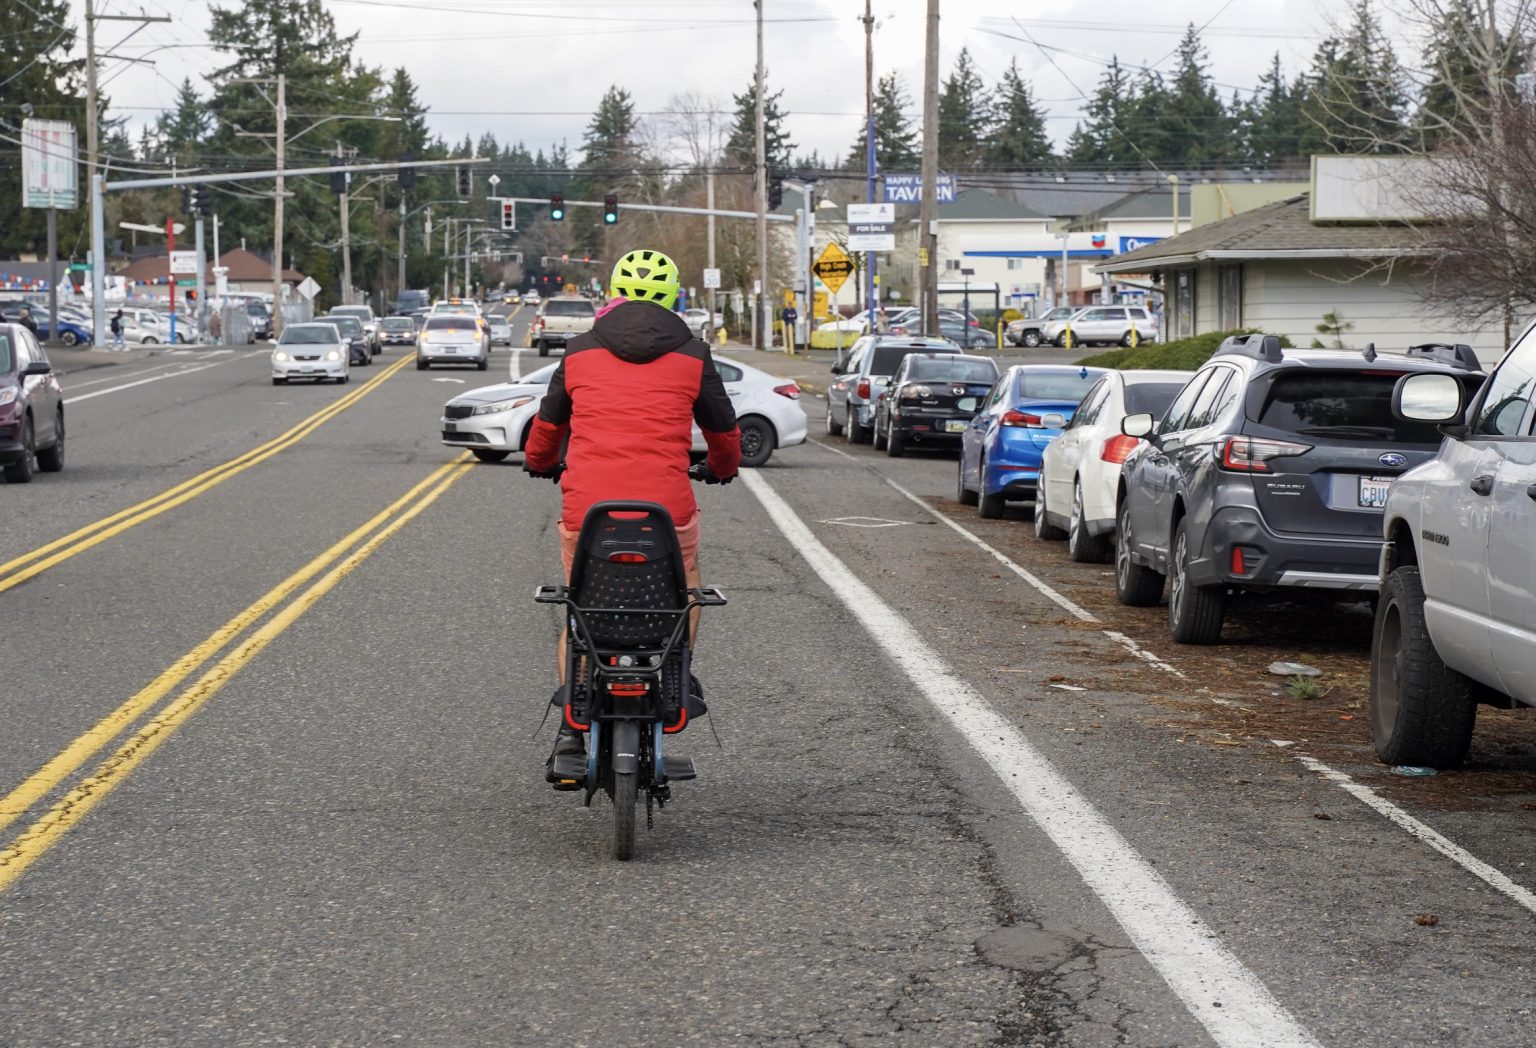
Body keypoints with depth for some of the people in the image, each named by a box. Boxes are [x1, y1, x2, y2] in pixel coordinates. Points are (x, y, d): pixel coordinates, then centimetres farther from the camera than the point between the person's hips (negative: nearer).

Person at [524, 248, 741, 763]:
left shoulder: (580, 351, 12)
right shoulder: (692, 354, 8)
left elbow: (548, 424, 25)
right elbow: (724, 430, 21)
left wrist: (539, 464, 47)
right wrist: (722, 468, 43)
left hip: (585, 507, 1)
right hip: (666, 506, -1)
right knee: (685, 582, 30)